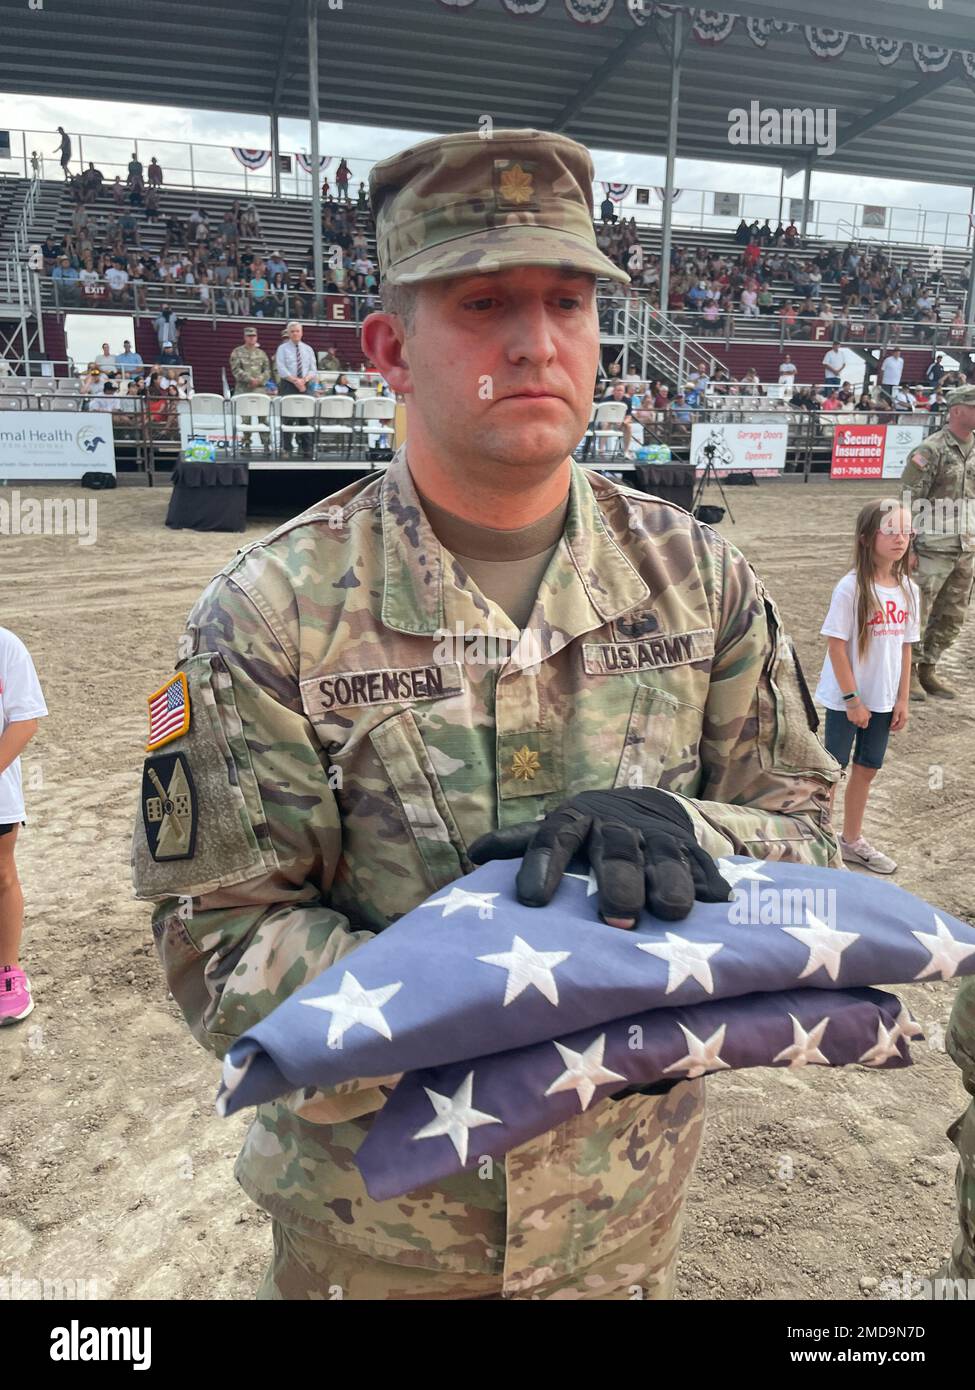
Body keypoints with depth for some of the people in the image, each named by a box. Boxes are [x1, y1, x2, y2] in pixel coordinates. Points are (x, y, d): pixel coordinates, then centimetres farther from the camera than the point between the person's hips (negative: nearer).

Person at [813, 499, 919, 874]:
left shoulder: (908, 590, 1)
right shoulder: (851, 587, -17)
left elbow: (904, 647, 6)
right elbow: (837, 646, -16)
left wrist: (902, 700, 6)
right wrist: (851, 699, -15)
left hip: (883, 700, 6)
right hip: (845, 699, -6)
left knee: (867, 769, 17)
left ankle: (852, 840, 32)